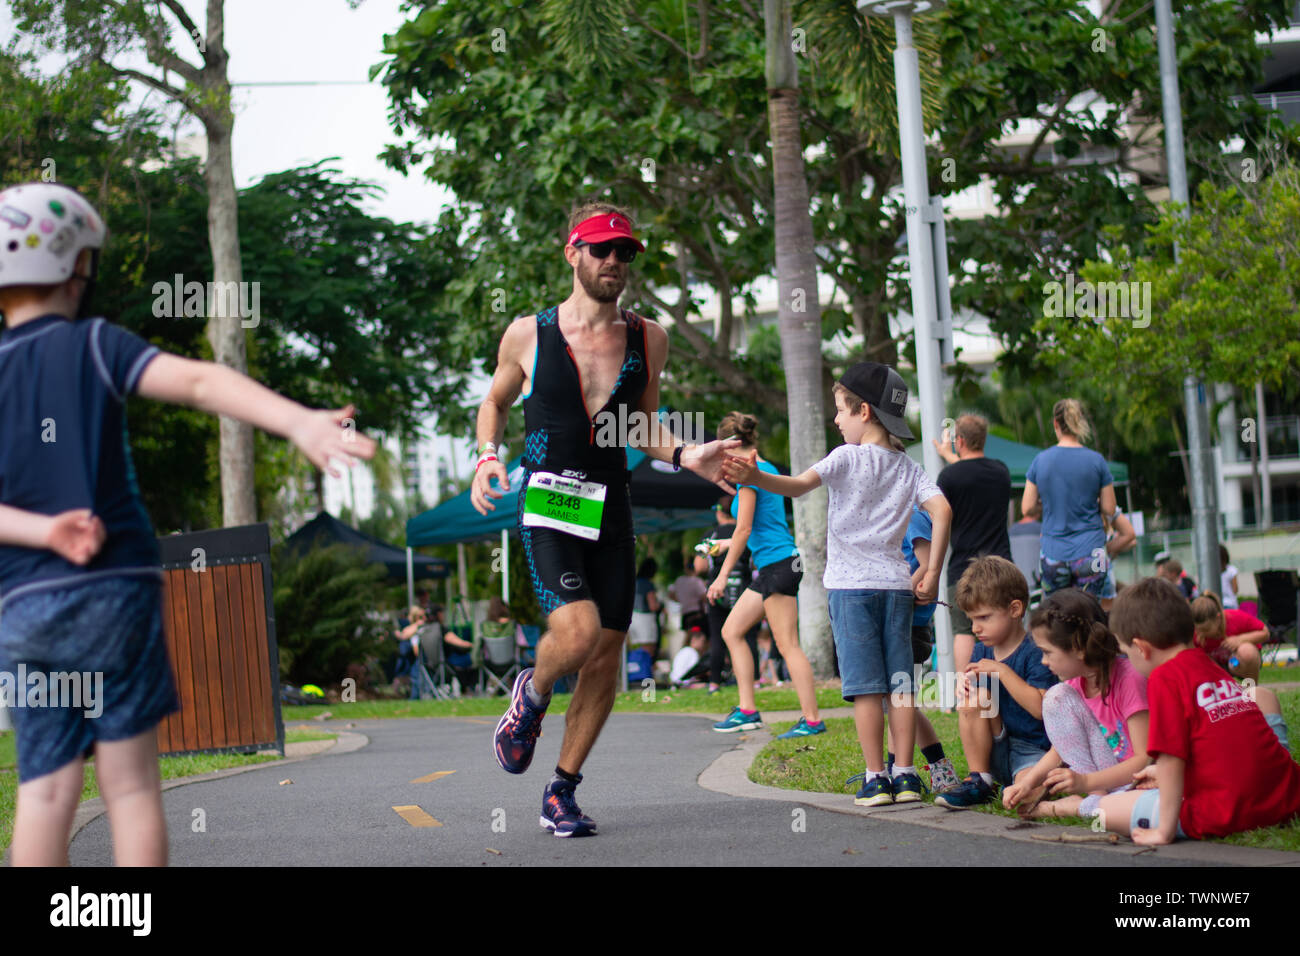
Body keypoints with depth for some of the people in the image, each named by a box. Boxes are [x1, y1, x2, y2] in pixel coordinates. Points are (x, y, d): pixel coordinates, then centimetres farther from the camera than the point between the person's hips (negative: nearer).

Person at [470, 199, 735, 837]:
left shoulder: (648, 340, 6)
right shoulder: (528, 334, 0)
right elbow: (495, 402, 16)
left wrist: (685, 456, -1)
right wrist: (487, 457, -3)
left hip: (612, 510, 4)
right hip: (546, 507, -4)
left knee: (605, 657, 3)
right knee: (578, 631, -24)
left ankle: (562, 791, 19)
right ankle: (532, 695, 11)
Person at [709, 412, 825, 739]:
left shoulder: (749, 474, -12)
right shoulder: (765, 468, 16)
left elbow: (744, 529, -15)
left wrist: (723, 575, -13)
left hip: (777, 564, -10)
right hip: (771, 567, 10)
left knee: (788, 645, -8)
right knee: (731, 631, 12)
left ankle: (812, 720, -7)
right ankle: (747, 710, 11)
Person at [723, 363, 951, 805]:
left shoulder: (847, 457, -3)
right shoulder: (909, 468, 11)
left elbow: (799, 485, -19)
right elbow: (942, 510, -2)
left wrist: (755, 478, -33)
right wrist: (931, 574, 0)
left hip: (852, 585, -4)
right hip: (895, 583, 4)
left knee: (866, 685, -4)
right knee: (900, 683, 6)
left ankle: (875, 778, -5)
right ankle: (906, 776, 5)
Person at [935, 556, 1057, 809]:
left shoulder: (1035, 654, -13)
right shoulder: (981, 652, 8)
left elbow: (1039, 708, -24)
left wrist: (1001, 670, -23)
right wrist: (964, 684, -10)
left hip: (1035, 750, -8)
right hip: (995, 756, 8)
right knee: (972, 698, -19)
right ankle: (979, 781, -13)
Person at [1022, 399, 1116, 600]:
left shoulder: (1040, 460, -1)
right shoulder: (1097, 461, -4)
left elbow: (1026, 508, 4)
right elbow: (1109, 509, 0)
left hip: (1053, 555, 1)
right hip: (1089, 553, -1)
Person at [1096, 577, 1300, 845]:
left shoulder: (1164, 678, -7)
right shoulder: (1215, 670, 18)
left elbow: (1170, 758, -13)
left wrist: (1165, 831, -8)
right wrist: (1164, 774, 41)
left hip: (1226, 815, -7)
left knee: (1107, 809, 8)